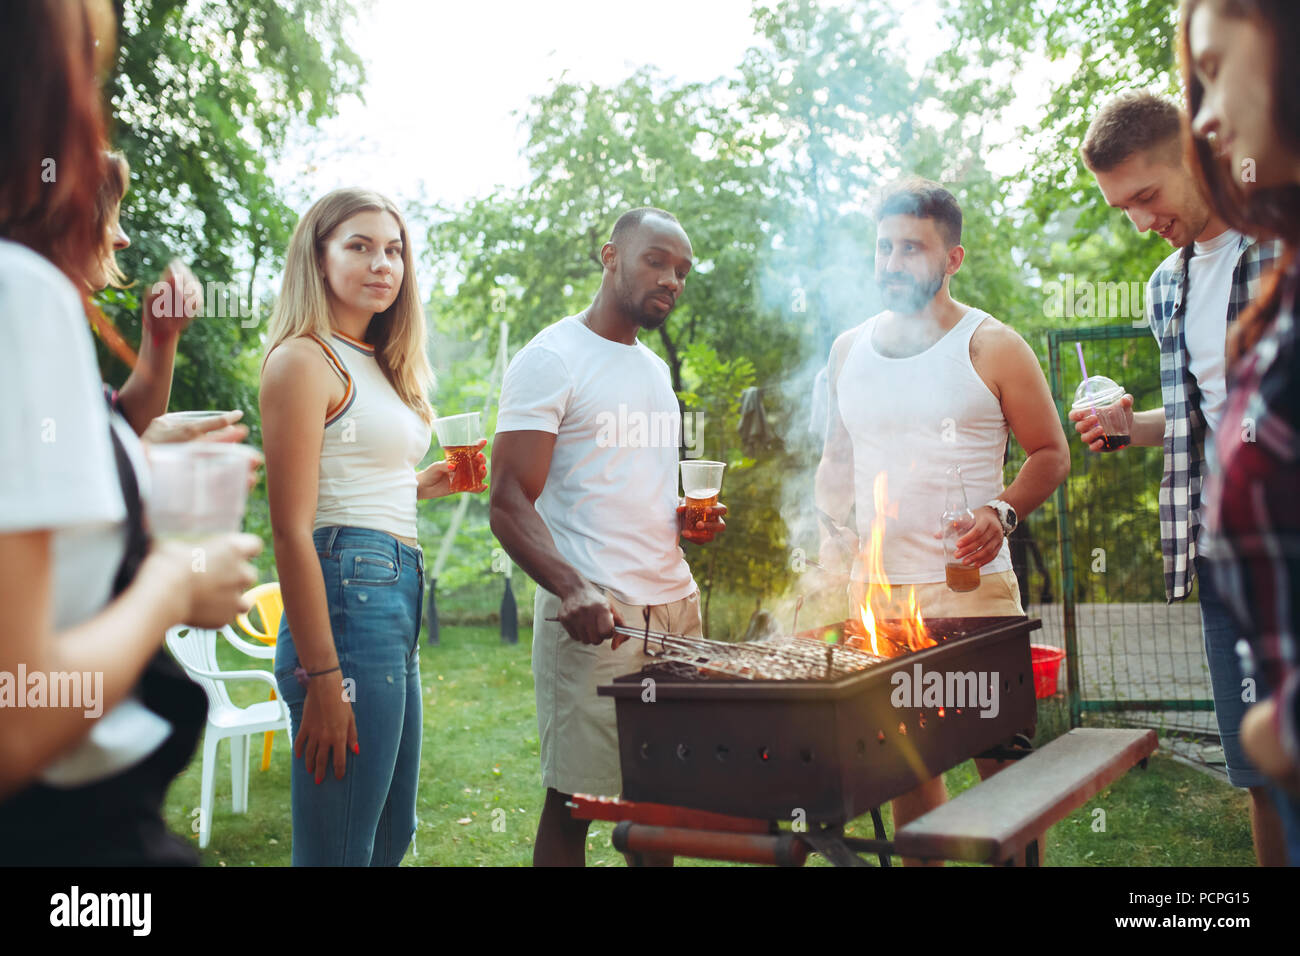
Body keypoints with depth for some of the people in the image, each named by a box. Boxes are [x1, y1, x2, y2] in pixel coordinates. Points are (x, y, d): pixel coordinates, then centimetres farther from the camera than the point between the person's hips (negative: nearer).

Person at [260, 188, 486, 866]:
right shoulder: (304, 359, -9)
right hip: (349, 592, -9)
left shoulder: (376, 365, 17)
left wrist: (419, 485, 11)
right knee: (338, 850, -1)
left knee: (391, 837, 18)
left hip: (400, 596, 10)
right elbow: (292, 531, -15)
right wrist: (322, 678, -19)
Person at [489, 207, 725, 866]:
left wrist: (689, 519, 8)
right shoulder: (549, 360, -4)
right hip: (596, 615, -7)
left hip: (676, 603, 7)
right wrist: (571, 589, -29)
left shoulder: (654, 368, 20)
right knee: (572, 802, -1)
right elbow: (510, 503, -12)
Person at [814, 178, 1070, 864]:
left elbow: (1051, 454, 2)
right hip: (872, 589, 4)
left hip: (969, 584, -4)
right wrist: (832, 530, 6)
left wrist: (1001, 513, -15)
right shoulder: (849, 350, 12)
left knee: (1001, 758, -3)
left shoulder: (990, 346, -1)